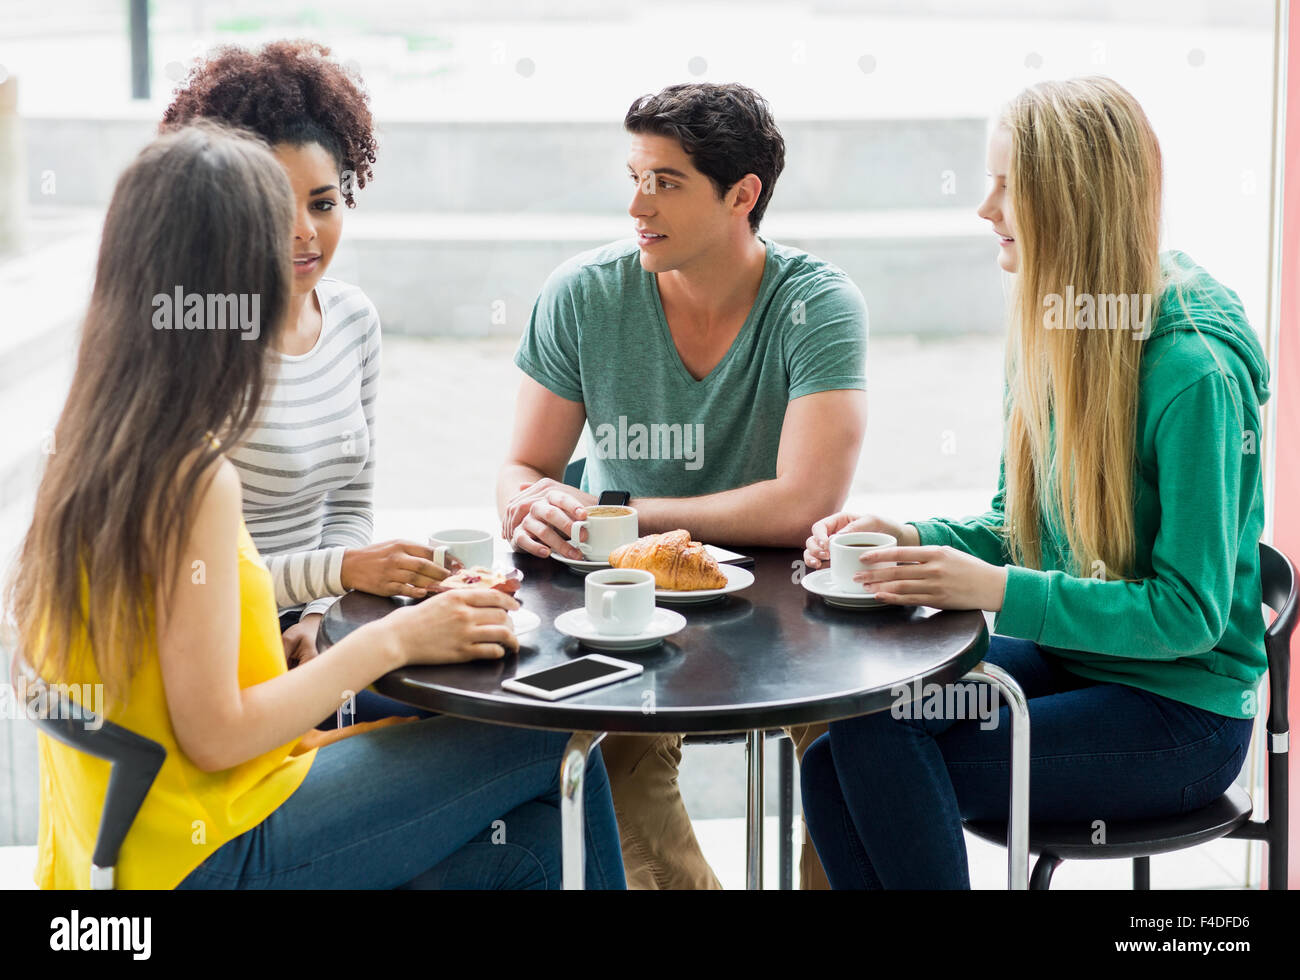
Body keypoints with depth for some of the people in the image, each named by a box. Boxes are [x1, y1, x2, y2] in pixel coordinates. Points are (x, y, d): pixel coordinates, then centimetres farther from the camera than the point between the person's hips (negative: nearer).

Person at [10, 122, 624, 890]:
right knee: (552, 750, -3)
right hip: (206, 856, -9)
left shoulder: (92, 445, 3)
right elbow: (214, 735, -22)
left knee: (523, 846, 12)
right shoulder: (196, 479, -24)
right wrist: (393, 639, -12)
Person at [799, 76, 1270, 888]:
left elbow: (1189, 614, -20)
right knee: (836, 725, -16)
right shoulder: (1045, 334, 4)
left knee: (881, 749, -24)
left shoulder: (1193, 372, -21)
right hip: (1064, 660, 7)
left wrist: (998, 590, -26)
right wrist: (909, 539, -6)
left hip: (1179, 714, -7)